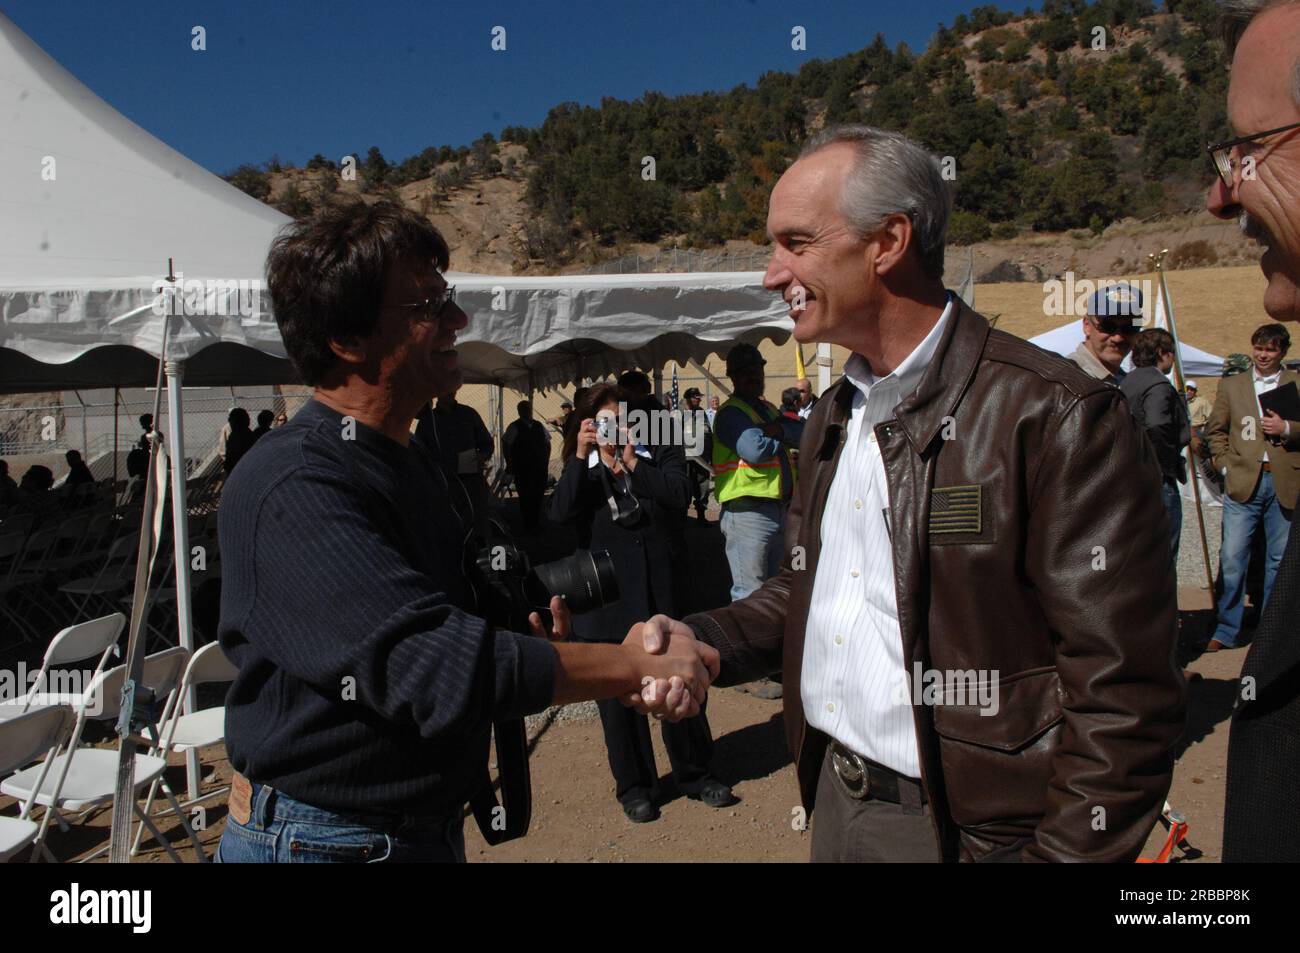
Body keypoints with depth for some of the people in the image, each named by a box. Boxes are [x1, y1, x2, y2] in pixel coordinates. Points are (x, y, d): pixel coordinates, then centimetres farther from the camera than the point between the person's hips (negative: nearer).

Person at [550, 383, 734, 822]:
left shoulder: (661, 453, 3)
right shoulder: (582, 468, 5)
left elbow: (680, 495, -16)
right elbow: (560, 512, -13)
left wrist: (633, 463, -19)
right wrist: (580, 456, -19)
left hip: (662, 592, 0)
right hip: (607, 599, 1)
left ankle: (696, 774, 30)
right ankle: (634, 786, 25)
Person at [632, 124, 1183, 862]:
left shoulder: (1056, 415, -18)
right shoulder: (834, 415, 7)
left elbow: (1120, 696, -18)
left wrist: (1063, 852, -18)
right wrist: (704, 640, -2)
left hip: (970, 828, -7)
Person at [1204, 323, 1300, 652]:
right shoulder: (1231, 385, 12)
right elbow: (1215, 429, 14)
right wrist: (1225, 464, 3)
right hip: (1243, 483, 0)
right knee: (1231, 559, -4)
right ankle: (1226, 630, 5)